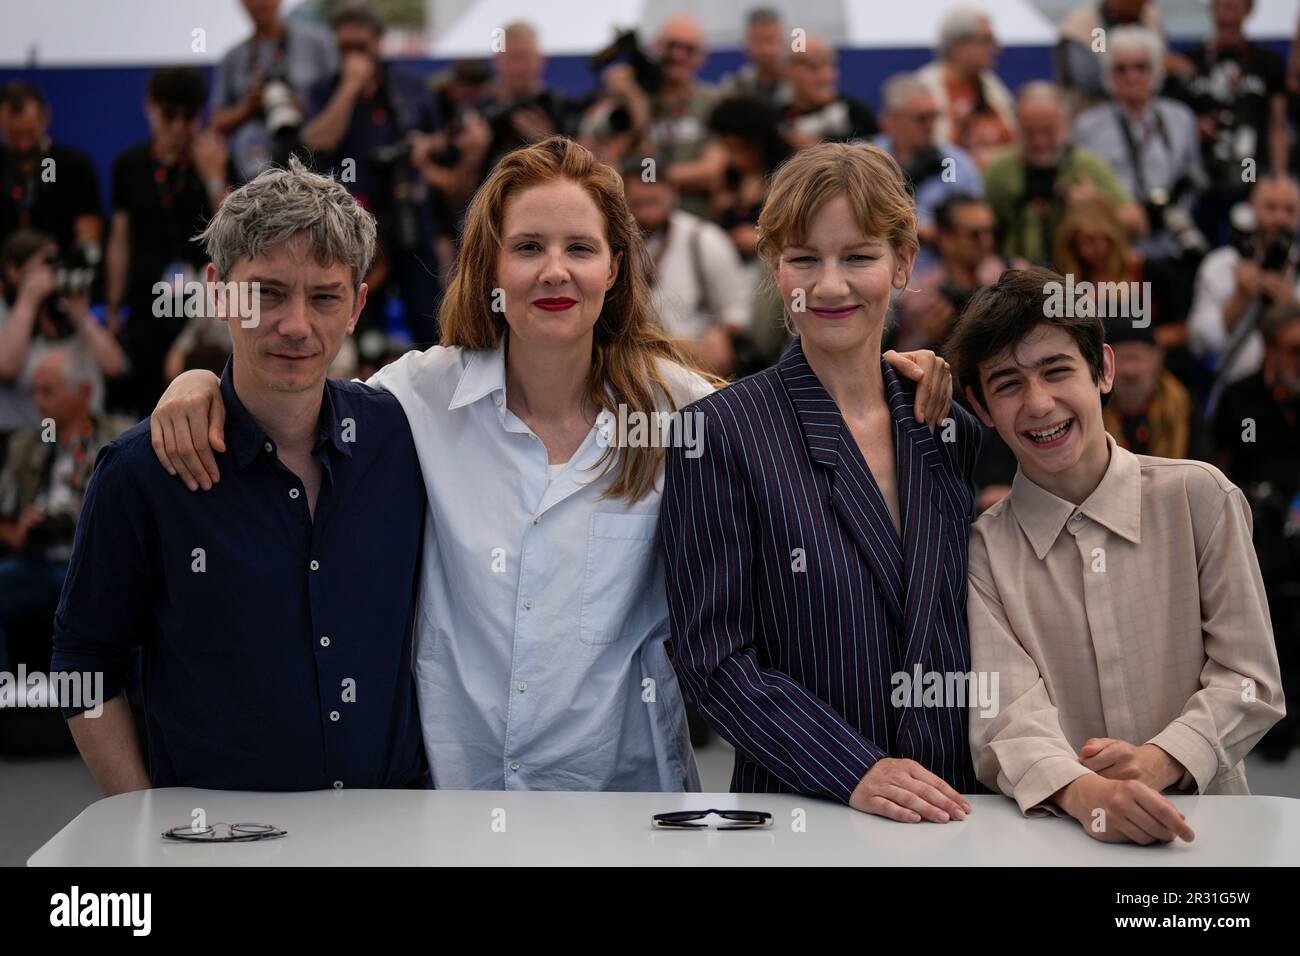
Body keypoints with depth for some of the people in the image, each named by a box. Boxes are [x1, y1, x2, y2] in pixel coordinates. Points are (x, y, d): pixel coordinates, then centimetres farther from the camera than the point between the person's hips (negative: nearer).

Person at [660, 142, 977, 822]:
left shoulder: (953, 433, 12)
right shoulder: (721, 433, -2)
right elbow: (715, 657, -6)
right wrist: (856, 771, -16)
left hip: (953, 807, 2)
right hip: (795, 815, -2)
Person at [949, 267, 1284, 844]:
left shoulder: (1197, 497, 5)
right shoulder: (982, 551, 5)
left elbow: (1249, 680, 4)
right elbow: (1005, 714, -8)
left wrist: (1159, 760, -15)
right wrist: (1081, 792, -29)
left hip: (1203, 821, -1)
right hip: (1053, 839, 1)